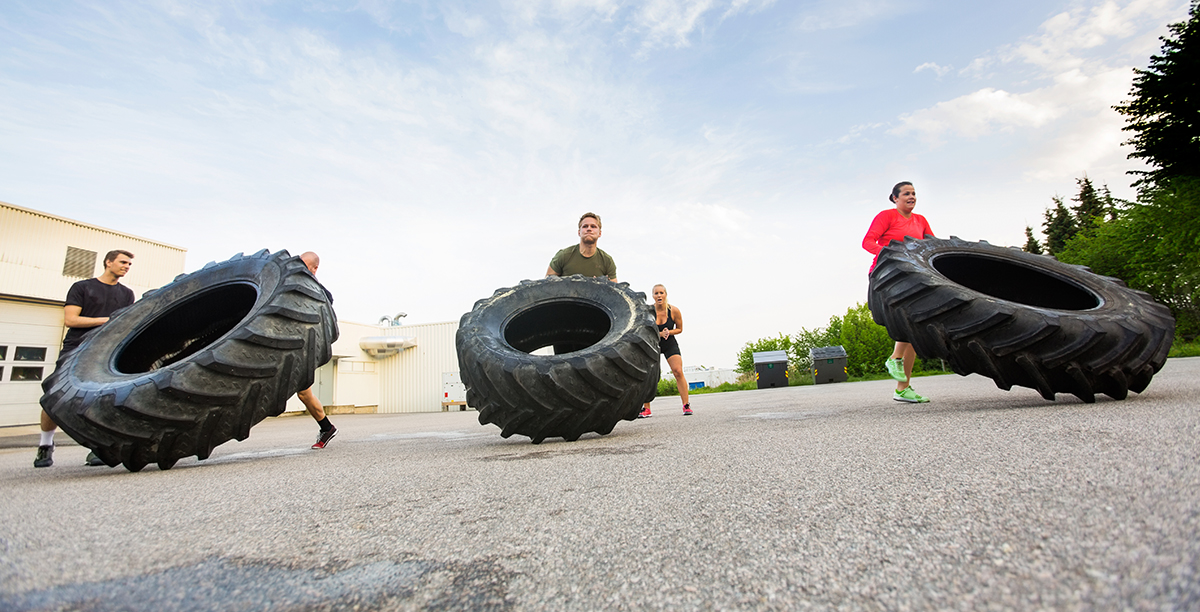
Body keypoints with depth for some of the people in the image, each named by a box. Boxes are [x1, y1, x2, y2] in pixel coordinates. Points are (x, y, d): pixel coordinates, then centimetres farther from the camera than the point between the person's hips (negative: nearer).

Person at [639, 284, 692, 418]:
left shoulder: (674, 311, -15)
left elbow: (679, 329, 0)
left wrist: (668, 332, -19)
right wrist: (660, 333, -24)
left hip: (670, 344, 0)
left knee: (678, 371, -14)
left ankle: (686, 405, -4)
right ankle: (646, 409, 1)